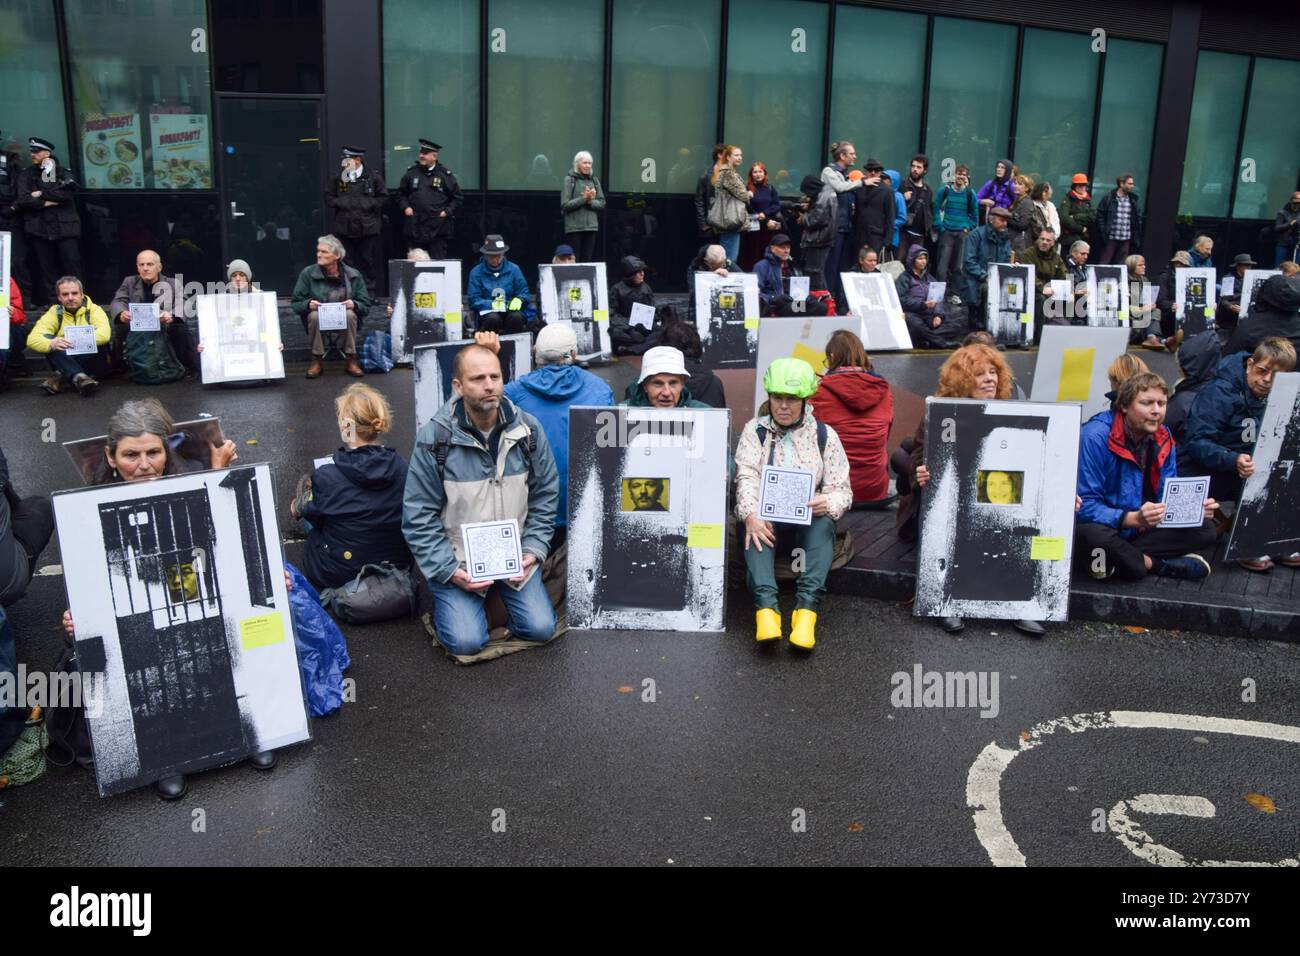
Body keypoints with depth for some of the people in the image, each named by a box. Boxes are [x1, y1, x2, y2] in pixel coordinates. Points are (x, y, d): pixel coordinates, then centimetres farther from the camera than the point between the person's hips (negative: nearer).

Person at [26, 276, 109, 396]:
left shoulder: (93, 310, -5)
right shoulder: (54, 313, -1)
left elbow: (104, 334, -26)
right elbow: (33, 339, -16)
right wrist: (51, 344, -39)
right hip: (64, 362, 2)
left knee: (100, 341, -29)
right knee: (47, 339, -23)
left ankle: (60, 377, -25)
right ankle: (79, 377, -40)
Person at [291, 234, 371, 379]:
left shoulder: (354, 276, -2)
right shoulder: (307, 273, -3)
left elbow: (366, 305, -1)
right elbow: (296, 304, -1)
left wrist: (354, 304, -23)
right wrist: (308, 304, -24)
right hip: (318, 316, 0)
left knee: (350, 315, -33)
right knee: (315, 316, -34)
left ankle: (351, 361, -22)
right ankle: (317, 361, -20)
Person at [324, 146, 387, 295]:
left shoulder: (373, 177, 0)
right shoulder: (339, 178, 8)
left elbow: (383, 197, 3)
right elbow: (328, 196, 15)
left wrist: (369, 205, -8)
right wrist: (339, 205, -1)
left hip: (367, 227, -2)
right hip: (345, 228, 2)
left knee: (368, 261, 0)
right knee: (351, 262, 5)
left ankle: (370, 292, 7)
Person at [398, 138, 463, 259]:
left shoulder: (445, 175, 2)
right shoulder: (411, 172, 8)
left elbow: (458, 198, 8)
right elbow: (401, 194, 19)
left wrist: (447, 211, -4)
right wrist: (405, 207, 3)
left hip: (437, 228, -2)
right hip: (415, 227, 2)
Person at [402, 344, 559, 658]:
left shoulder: (528, 429, -6)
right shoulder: (435, 438, -15)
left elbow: (545, 495, 3)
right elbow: (419, 516, -10)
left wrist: (533, 550, -7)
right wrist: (448, 571, -16)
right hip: (457, 560, -3)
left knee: (540, 629, -8)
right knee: (466, 642, -15)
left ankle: (501, 593, 23)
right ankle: (446, 596, 19)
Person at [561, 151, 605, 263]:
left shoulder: (594, 180, 10)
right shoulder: (569, 180, -2)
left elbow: (602, 203, 7)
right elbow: (565, 204, -8)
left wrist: (590, 201, -12)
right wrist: (584, 198, -15)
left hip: (591, 227, 4)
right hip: (573, 227, -4)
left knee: (587, 260, 3)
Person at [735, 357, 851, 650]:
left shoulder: (825, 435, 10)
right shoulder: (754, 430, 9)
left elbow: (842, 489, 3)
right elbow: (746, 476, -7)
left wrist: (829, 502, -23)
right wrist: (750, 514, -29)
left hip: (808, 522, 1)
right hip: (766, 521, 0)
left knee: (824, 523, -33)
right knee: (756, 525, -35)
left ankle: (808, 608, -49)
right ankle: (766, 608, -53)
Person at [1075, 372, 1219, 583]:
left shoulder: (1164, 440, 2)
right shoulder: (1095, 436, -20)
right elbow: (1084, 506, -25)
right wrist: (1133, 518, -37)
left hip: (1137, 529, 7)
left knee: (1204, 529, -4)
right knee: (1099, 538, -40)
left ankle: (1121, 557, -17)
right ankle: (1159, 565, -13)